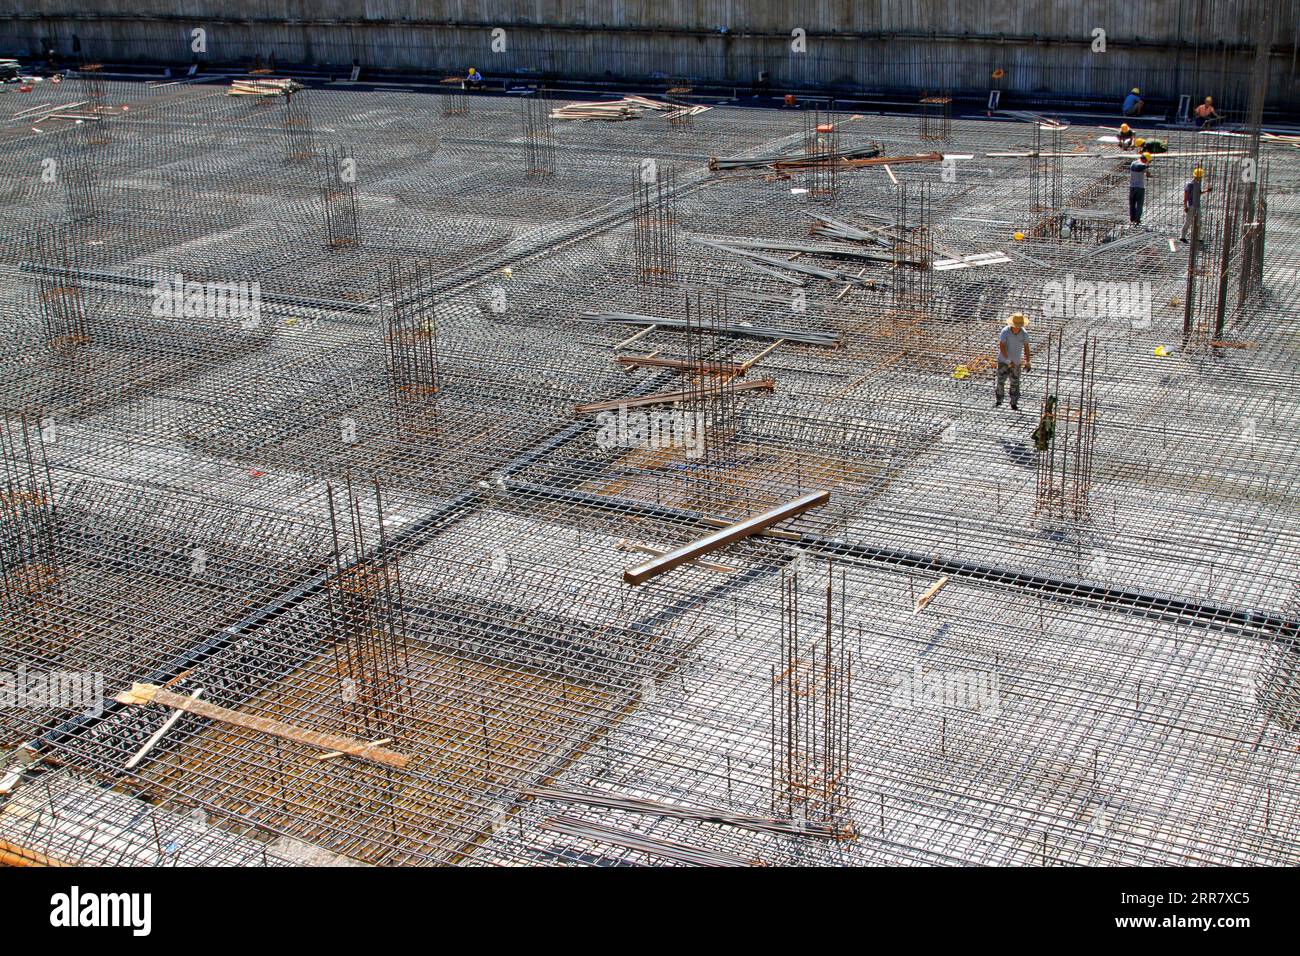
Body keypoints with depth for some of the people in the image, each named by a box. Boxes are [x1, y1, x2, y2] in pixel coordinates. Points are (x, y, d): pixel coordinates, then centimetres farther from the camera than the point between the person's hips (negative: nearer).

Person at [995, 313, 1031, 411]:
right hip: (1003, 361, -2)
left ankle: (1014, 404, 14)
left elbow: (1026, 348, -1)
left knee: (1015, 383, 6)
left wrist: (1027, 362, -6)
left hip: (1016, 362, 2)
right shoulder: (1005, 332, -20)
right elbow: (1002, 347, -24)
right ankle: (997, 402, 11)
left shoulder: (1024, 333, -11)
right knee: (1001, 381, -4)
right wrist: (1009, 360, -29)